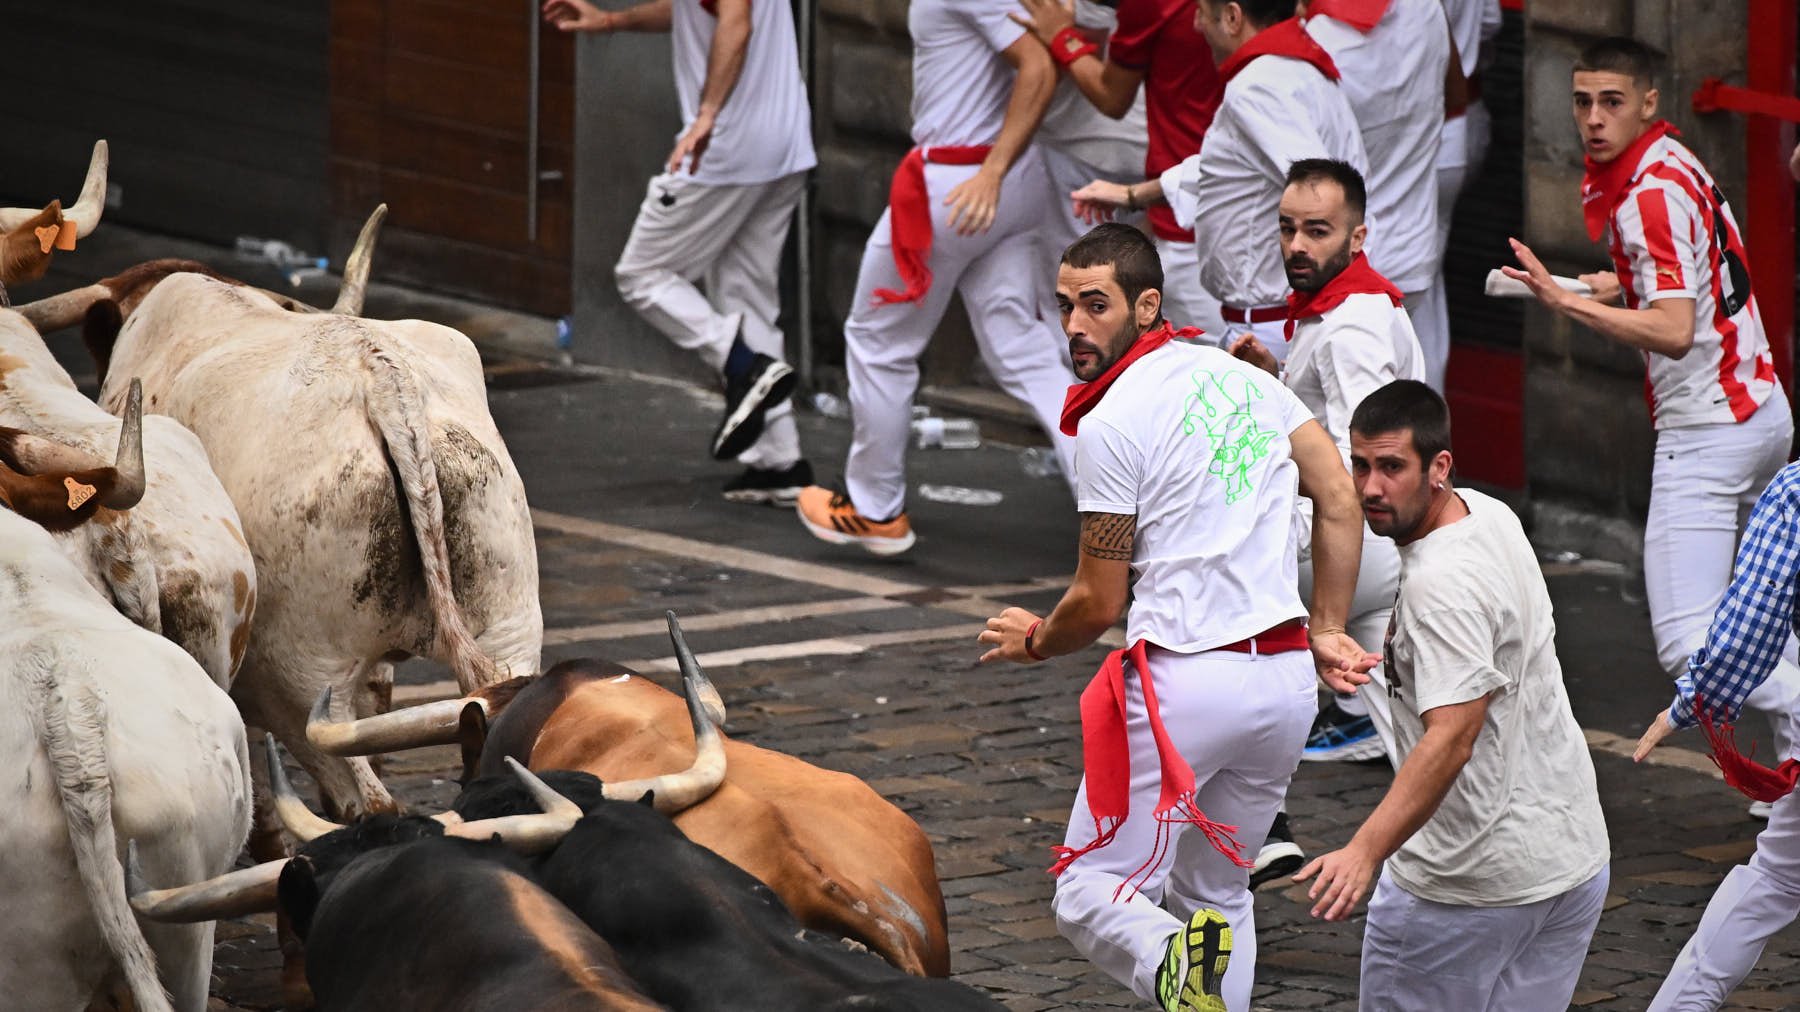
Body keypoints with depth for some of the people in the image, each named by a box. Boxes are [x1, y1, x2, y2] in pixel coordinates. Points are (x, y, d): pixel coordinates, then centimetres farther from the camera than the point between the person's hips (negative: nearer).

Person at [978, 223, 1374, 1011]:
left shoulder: (1110, 424, -9)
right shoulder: (1244, 376, 12)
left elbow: (1098, 605, -4)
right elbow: (1340, 503, 9)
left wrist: (1035, 641, 16)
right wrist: (1327, 633, 13)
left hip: (1185, 681, -7)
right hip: (1287, 677, 7)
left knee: (1092, 895, -1)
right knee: (1218, 895, 22)